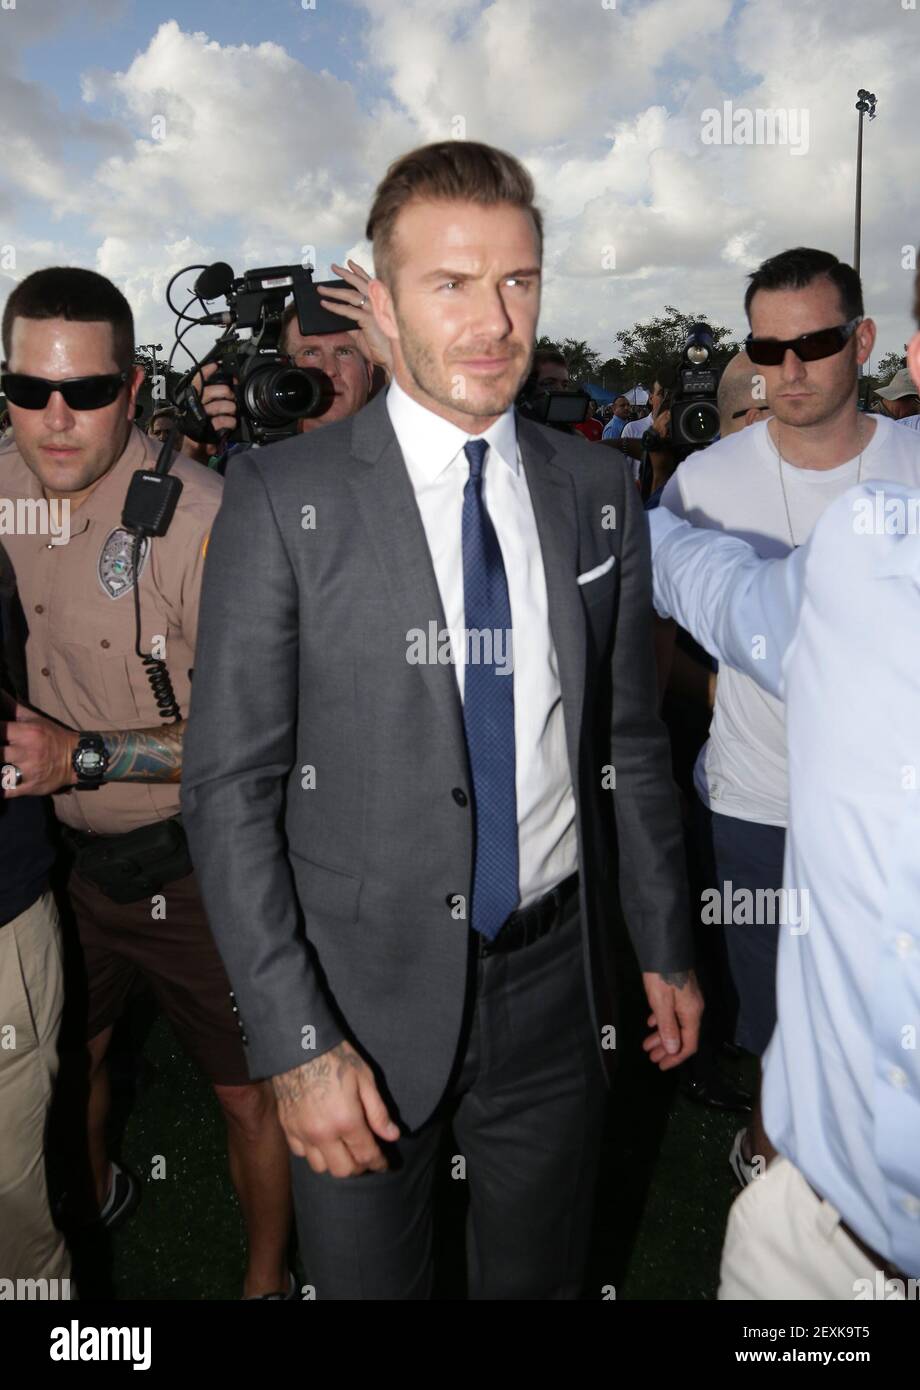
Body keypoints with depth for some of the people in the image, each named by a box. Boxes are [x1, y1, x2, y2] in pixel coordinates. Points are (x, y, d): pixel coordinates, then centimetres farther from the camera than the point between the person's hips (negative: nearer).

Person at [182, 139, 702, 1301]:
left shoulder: (597, 496, 0)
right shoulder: (283, 498, -11)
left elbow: (630, 746, 8)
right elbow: (229, 788, -12)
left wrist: (665, 949, 12)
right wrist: (296, 1039, -15)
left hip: (554, 984, 3)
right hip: (364, 992, -2)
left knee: (541, 1275, 23)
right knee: (365, 1279, 19)